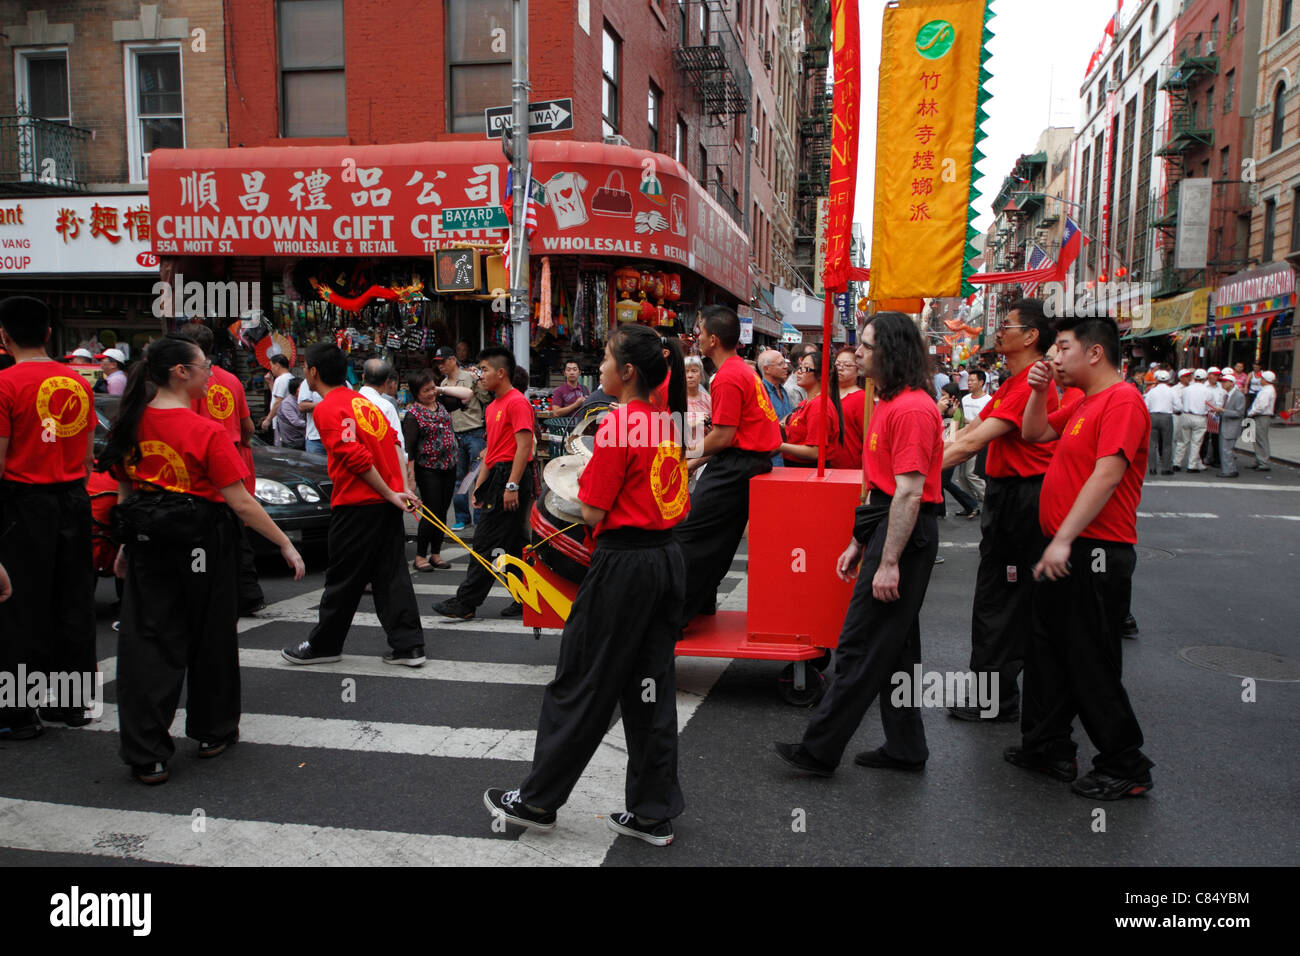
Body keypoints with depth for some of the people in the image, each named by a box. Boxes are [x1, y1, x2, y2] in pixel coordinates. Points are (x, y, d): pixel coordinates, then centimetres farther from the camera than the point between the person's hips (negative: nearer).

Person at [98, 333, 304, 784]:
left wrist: (128, 543, 22)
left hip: (148, 543, 4)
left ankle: (147, 755, 9)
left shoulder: (130, 424, 0)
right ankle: (213, 733, 31)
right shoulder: (207, 432, -17)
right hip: (202, 544, -4)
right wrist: (285, 544, -11)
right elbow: (240, 502, -17)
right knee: (210, 639, 14)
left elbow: (125, 491, 10)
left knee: (147, 642, 8)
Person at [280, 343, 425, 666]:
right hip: (387, 503, 7)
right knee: (391, 575, 9)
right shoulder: (363, 400, 14)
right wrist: (402, 489, 8)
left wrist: (390, 494, -13)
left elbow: (357, 458, -20)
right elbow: (392, 442, 13)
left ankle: (324, 645, 21)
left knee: (343, 579, 6)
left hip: (357, 505, -7)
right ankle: (409, 645, 8)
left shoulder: (327, 409, -11)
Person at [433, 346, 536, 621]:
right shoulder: (493, 407, 19)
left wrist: (512, 486, -22)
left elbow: (524, 446, -18)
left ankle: (465, 603, -2)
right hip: (497, 478, 10)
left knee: (487, 543, -6)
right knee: (512, 544, 10)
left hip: (511, 477, -10)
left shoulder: (517, 402, -11)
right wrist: (480, 485, 18)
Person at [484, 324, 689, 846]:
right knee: (650, 684, 13)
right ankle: (653, 812, 21)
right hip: (667, 558, 8)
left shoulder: (617, 424, -15)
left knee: (580, 683, 5)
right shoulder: (668, 421, 8)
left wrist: (581, 481, 6)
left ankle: (538, 799, 21)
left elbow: (592, 513, -14)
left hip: (623, 563, -8)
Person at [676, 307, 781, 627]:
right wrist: (697, 462, 17)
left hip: (736, 466, -10)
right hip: (753, 460, 10)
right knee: (718, 539, 18)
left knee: (689, 534, -7)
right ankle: (702, 603, 29)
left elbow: (723, 436, -19)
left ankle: (677, 615, -3)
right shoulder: (743, 371, 15)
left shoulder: (727, 378, -16)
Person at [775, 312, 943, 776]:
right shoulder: (889, 404, 16)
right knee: (895, 646, 15)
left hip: (905, 534, -11)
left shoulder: (912, 409, -18)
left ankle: (819, 750, 6)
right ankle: (905, 749, 26)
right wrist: (858, 543, 20)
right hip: (887, 526, 11)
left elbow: (909, 491, -23)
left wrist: (889, 562, -23)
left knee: (861, 646, -3)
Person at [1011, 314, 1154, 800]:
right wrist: (1039, 390, 8)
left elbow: (1107, 475, -25)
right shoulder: (1082, 404, 15)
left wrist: (1064, 540, -27)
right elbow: (1034, 432, 25)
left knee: (1091, 663, -1)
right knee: (1048, 650, 17)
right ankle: (1048, 747, 30)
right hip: (1066, 551, 10)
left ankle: (1126, 768, 14)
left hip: (1095, 552, -10)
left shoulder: (1122, 400, -16)